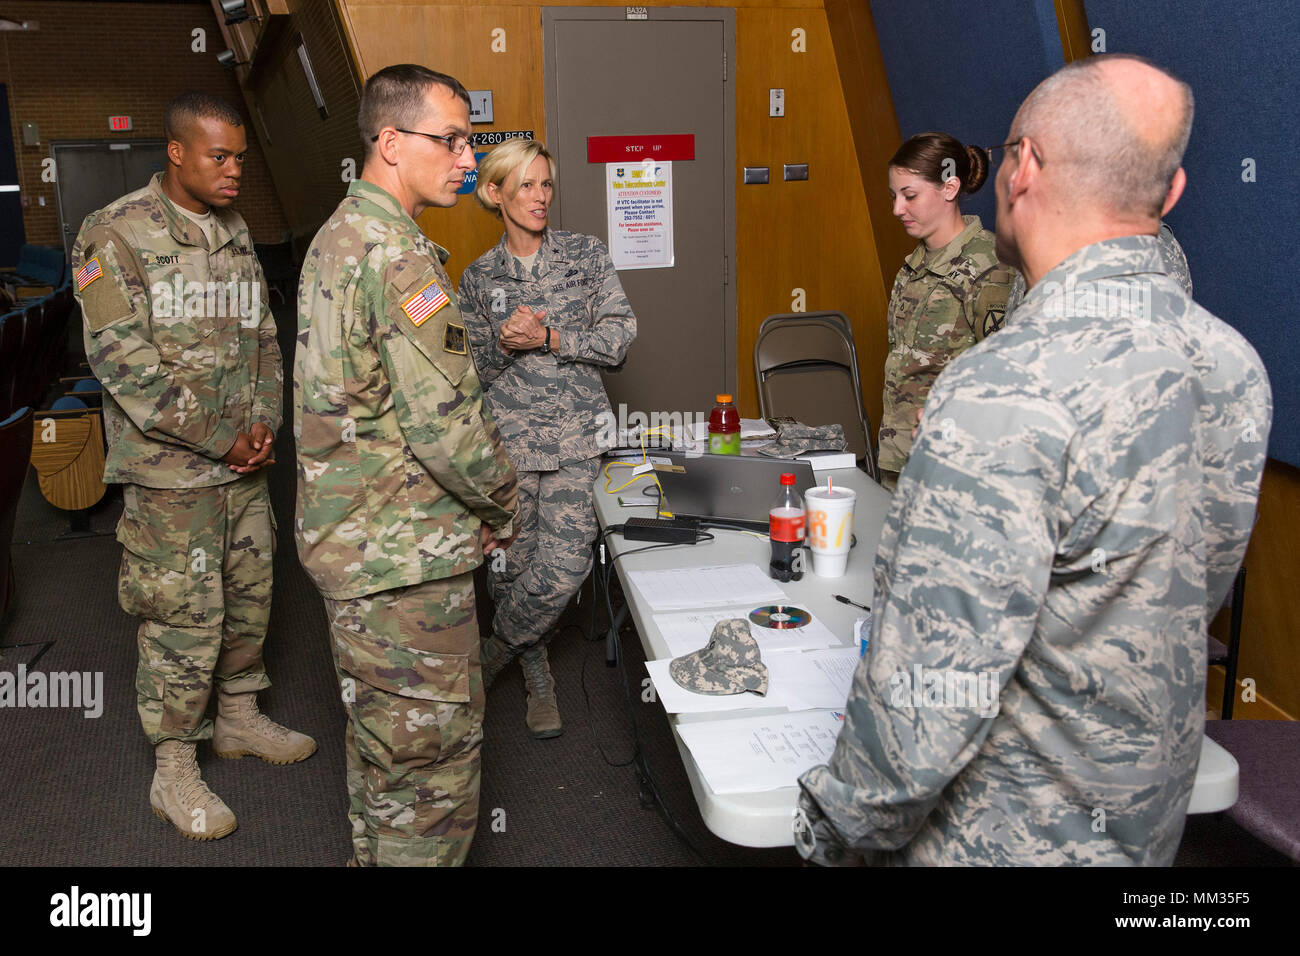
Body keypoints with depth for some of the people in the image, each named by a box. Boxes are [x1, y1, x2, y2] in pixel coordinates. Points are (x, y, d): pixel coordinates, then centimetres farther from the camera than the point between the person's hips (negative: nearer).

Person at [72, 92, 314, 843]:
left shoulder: (236, 234, 11)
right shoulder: (117, 235, -10)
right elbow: (122, 359, -16)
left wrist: (264, 419, -3)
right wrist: (221, 439, -17)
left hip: (247, 464, 7)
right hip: (172, 473, -6)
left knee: (250, 599, 16)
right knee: (182, 620, 0)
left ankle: (240, 718, 36)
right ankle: (175, 771, 16)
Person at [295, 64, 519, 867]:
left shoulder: (338, 236, 13)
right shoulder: (396, 253, -20)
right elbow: (448, 421, -25)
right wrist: (503, 509, -6)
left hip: (349, 533, 11)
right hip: (406, 555, -10)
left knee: (381, 733, 24)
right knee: (432, 753, 2)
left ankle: (377, 852, 41)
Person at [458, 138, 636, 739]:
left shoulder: (587, 255, 6)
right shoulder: (478, 277, 9)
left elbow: (619, 338, -2)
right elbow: (472, 370, 9)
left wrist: (549, 339, -13)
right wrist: (503, 345, -12)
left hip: (576, 437, -1)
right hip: (506, 438, 1)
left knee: (564, 569, -11)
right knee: (512, 568, 4)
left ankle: (495, 651, 16)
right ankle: (537, 677, 28)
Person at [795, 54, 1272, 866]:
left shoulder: (1004, 399, -32)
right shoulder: (1235, 365, -5)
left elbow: (929, 699, -30)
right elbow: (1191, 602, 8)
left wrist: (839, 827, -13)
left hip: (993, 839, -7)